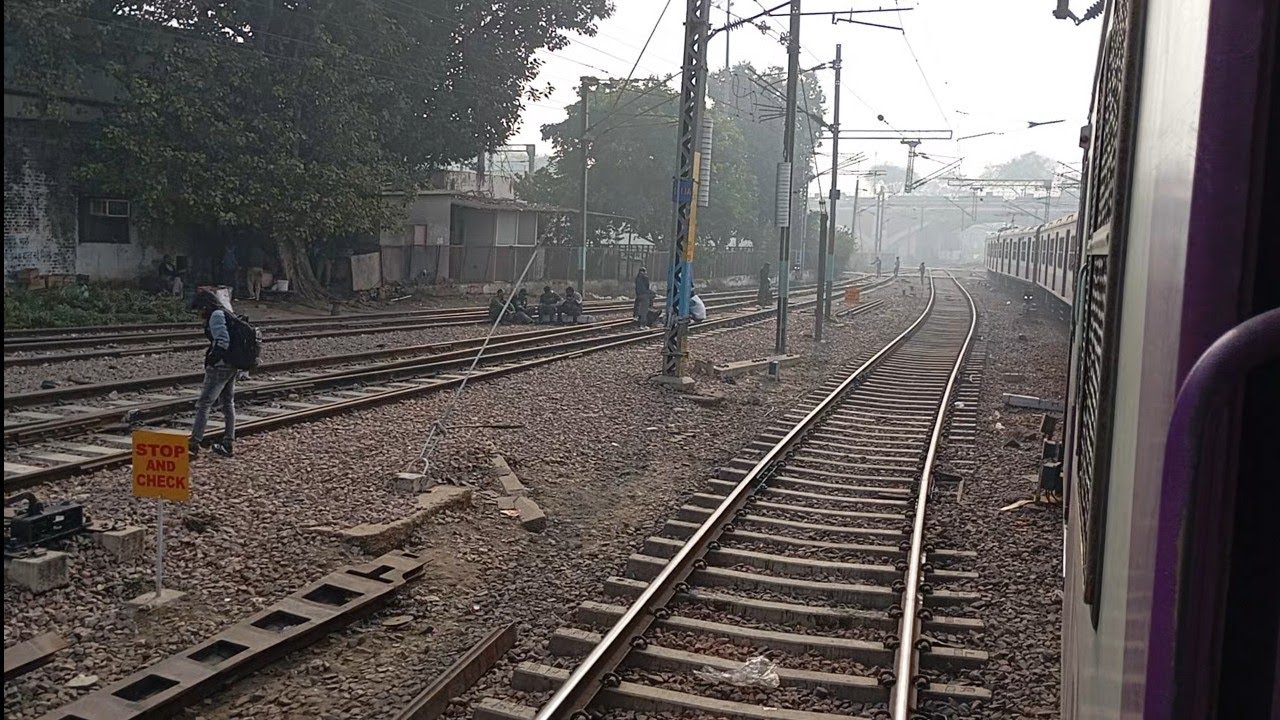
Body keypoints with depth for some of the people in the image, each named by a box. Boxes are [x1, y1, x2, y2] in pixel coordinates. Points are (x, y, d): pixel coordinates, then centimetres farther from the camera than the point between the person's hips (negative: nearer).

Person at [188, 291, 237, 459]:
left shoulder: (216, 315, -12)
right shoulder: (227, 313, 17)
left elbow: (222, 340, -23)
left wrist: (212, 359, -16)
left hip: (220, 367, -10)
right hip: (233, 367, 10)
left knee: (204, 403, -7)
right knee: (228, 403, 15)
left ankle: (194, 443, -9)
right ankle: (228, 444, 21)